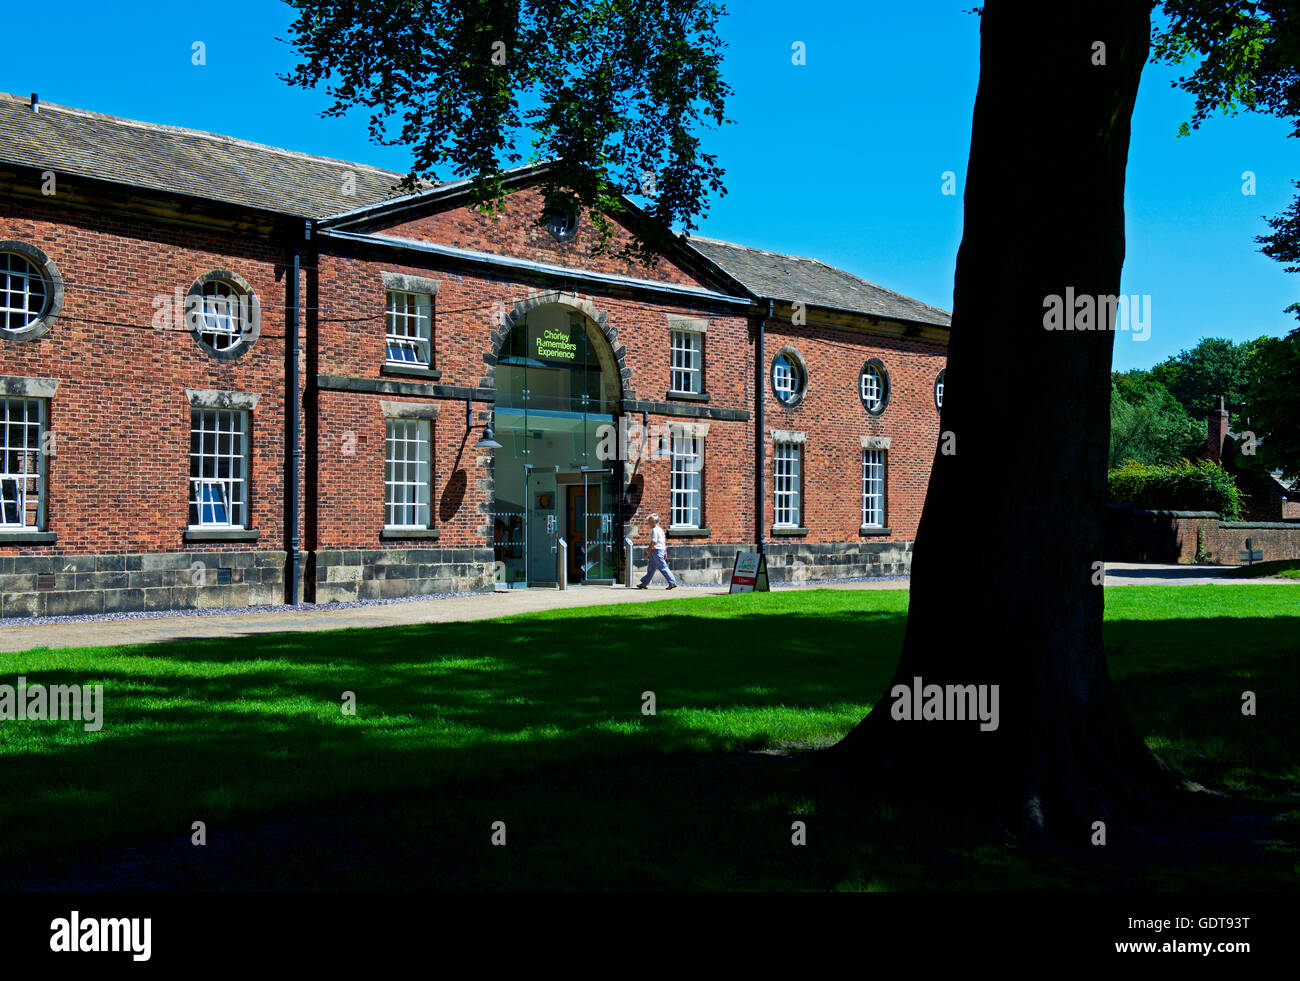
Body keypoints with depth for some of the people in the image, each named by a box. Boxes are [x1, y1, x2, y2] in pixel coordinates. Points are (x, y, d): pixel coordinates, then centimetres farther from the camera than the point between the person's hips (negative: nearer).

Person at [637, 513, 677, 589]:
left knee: (663, 567, -8)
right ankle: (644, 583, 16)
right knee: (651, 568, 12)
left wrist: (647, 552, -14)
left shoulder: (654, 530, -14)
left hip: (656, 550, -10)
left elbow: (653, 543, -20)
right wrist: (665, 552, 22)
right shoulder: (660, 530, 17)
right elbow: (664, 542, 19)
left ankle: (673, 583, -9)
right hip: (662, 550, 10)